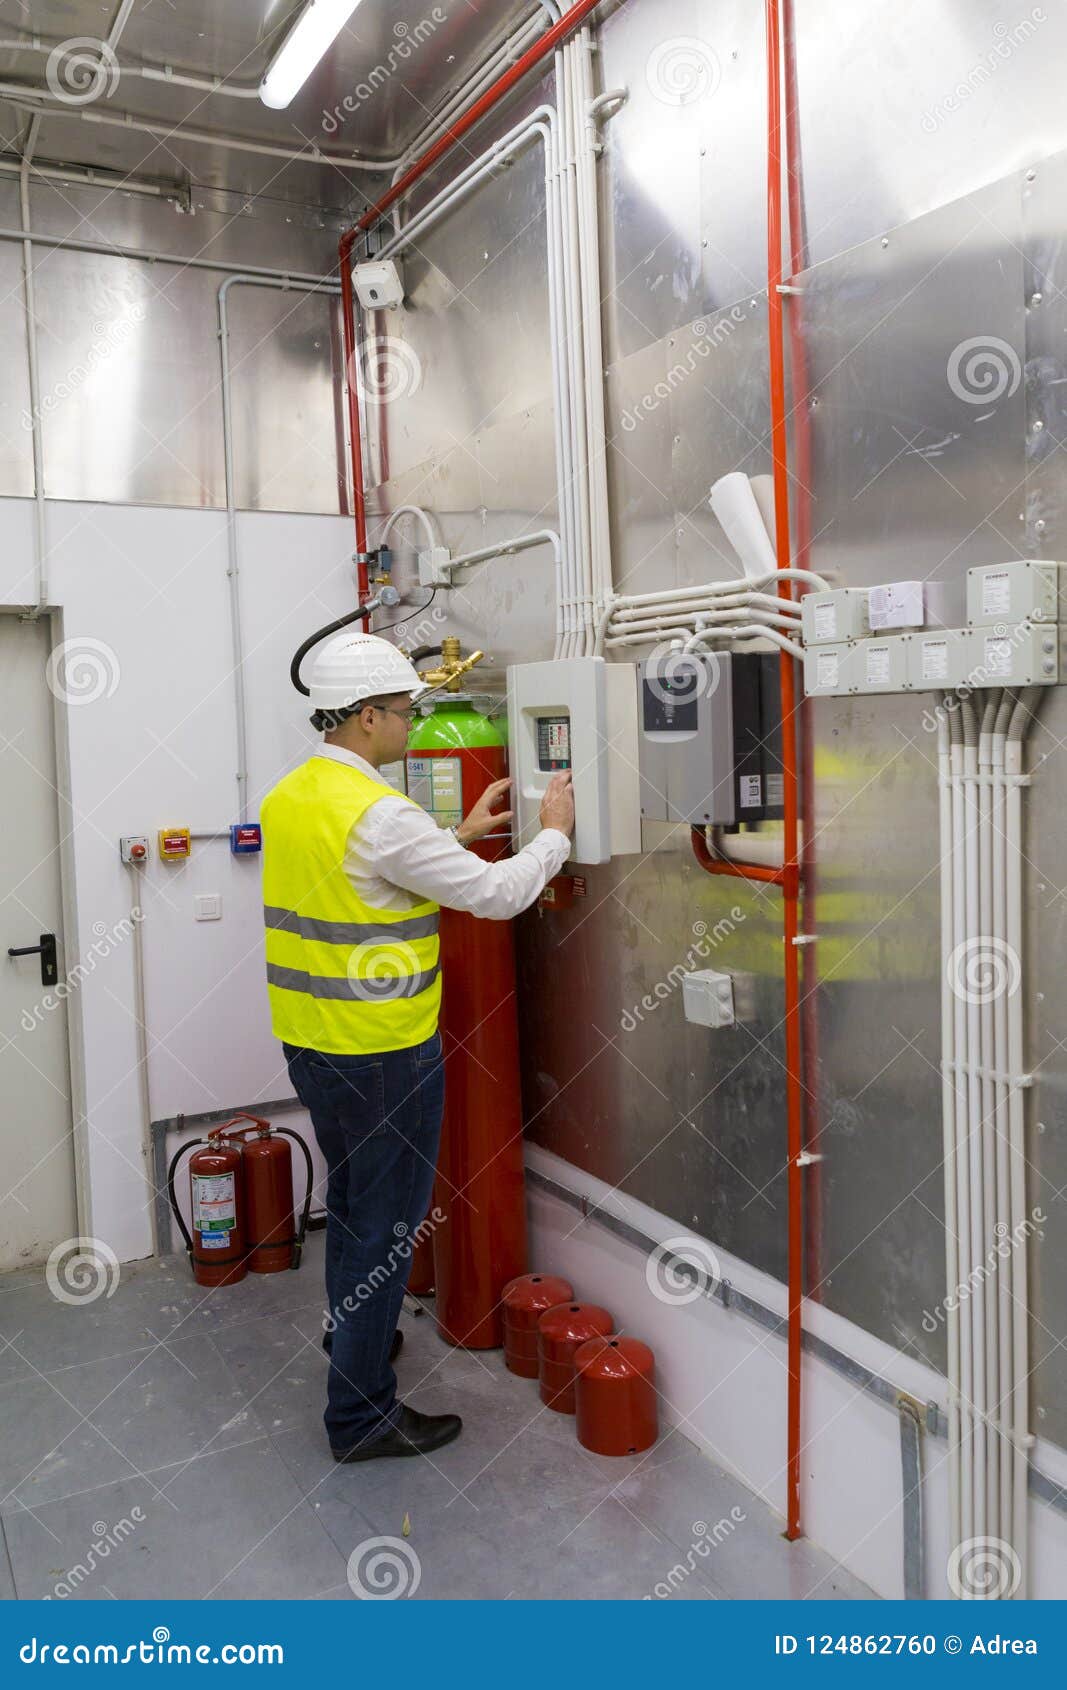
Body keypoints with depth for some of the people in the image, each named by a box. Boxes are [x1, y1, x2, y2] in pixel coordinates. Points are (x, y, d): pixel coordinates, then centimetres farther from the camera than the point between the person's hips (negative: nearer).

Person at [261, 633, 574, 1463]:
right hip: (382, 1055, -9)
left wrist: (461, 834, 16)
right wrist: (555, 834, -3)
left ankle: (351, 1332, 48)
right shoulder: (379, 812, -23)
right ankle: (362, 1413, 17)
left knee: (352, 1198, 27)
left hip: (312, 1043, 9)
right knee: (385, 1224, 5)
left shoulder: (291, 796, 5)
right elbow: (498, 895, -20)